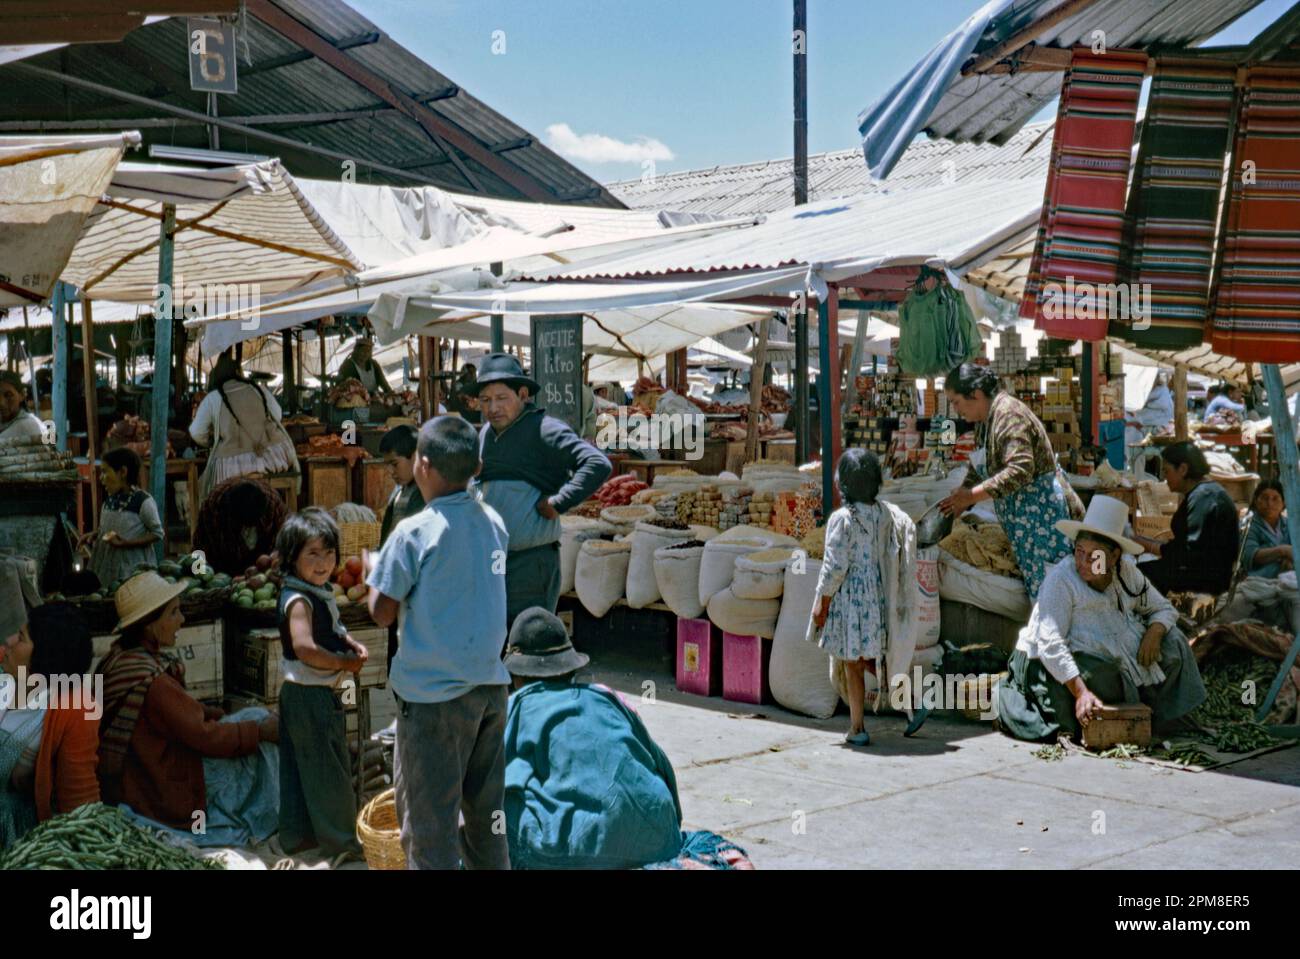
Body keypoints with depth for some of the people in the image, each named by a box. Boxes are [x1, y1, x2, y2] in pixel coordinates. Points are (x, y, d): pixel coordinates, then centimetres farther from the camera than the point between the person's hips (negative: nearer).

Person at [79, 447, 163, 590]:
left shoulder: (143, 501, -17)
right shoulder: (110, 499, 5)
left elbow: (157, 534, -12)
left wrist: (126, 543, -21)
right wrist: (94, 534, 1)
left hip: (133, 566, -6)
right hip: (108, 562, 7)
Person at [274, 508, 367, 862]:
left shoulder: (321, 593, 10)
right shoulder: (299, 600, -21)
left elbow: (330, 632, 26)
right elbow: (305, 648, -34)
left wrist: (350, 643, 5)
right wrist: (345, 663, -22)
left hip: (301, 693, 10)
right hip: (310, 694, -10)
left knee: (299, 768, 17)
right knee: (329, 768, 1)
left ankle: (298, 833, 28)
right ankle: (340, 843, 11)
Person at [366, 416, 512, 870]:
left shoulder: (414, 533, -15)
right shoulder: (493, 523, 3)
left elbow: (382, 612, -9)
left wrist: (374, 571, 8)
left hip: (433, 693, -6)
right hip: (490, 684, 6)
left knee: (429, 816, 3)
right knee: (486, 810, 18)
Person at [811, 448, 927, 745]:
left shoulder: (842, 518, -15)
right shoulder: (886, 513, 3)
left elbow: (835, 566, -16)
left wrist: (822, 602, -7)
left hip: (849, 598, -6)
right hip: (878, 595, 6)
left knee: (852, 664, 3)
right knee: (871, 658, 21)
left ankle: (857, 728, 8)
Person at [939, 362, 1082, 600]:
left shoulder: (1009, 416, -17)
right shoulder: (985, 421, 15)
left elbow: (1020, 470, -27)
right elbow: (978, 472, 24)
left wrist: (972, 495, -25)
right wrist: (957, 503, 15)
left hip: (1042, 511, -10)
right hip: (1021, 518, 10)